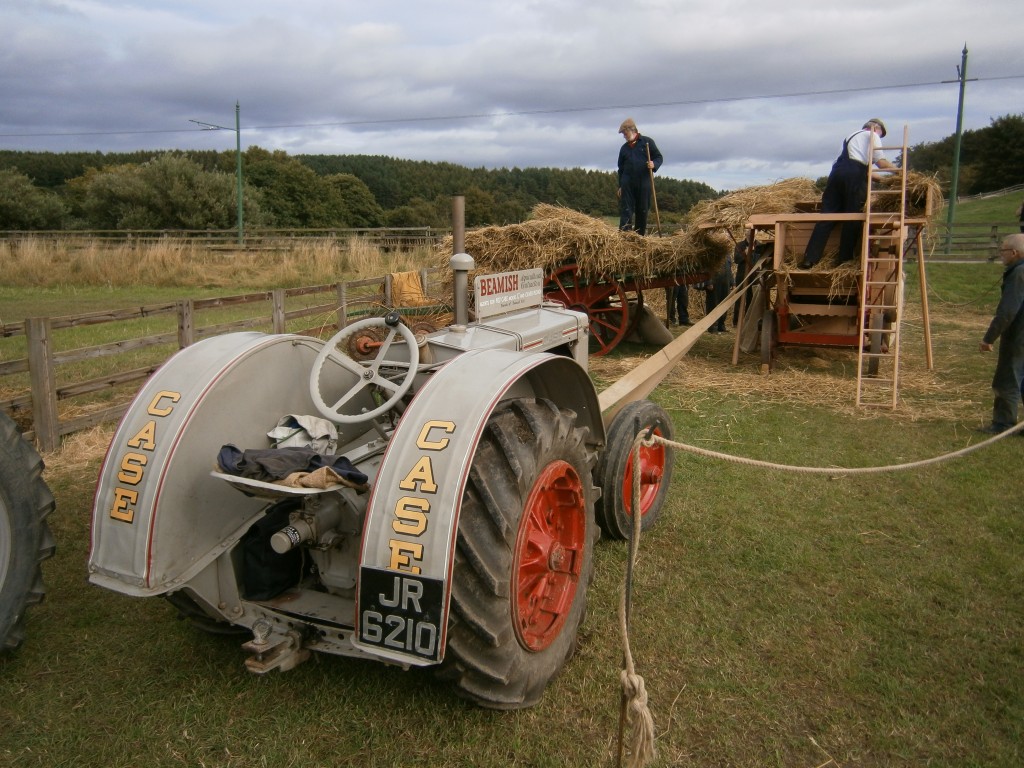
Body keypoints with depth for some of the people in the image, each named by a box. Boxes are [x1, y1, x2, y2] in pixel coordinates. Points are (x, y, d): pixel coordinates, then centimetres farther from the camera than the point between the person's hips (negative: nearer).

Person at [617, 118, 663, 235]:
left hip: (644, 182, -2)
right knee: (626, 209, -8)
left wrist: (654, 164, -18)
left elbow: (659, 157, 4)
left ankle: (640, 235, 12)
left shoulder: (647, 142, 4)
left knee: (643, 209, 3)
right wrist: (620, 186, 14)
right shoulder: (624, 148, 14)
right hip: (627, 183, 2)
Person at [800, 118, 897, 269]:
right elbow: (881, 162, 3)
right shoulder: (872, 136, 14)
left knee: (827, 216, -1)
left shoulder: (852, 136, 36)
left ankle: (810, 259, -11)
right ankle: (845, 259, 2)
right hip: (855, 175, -6)